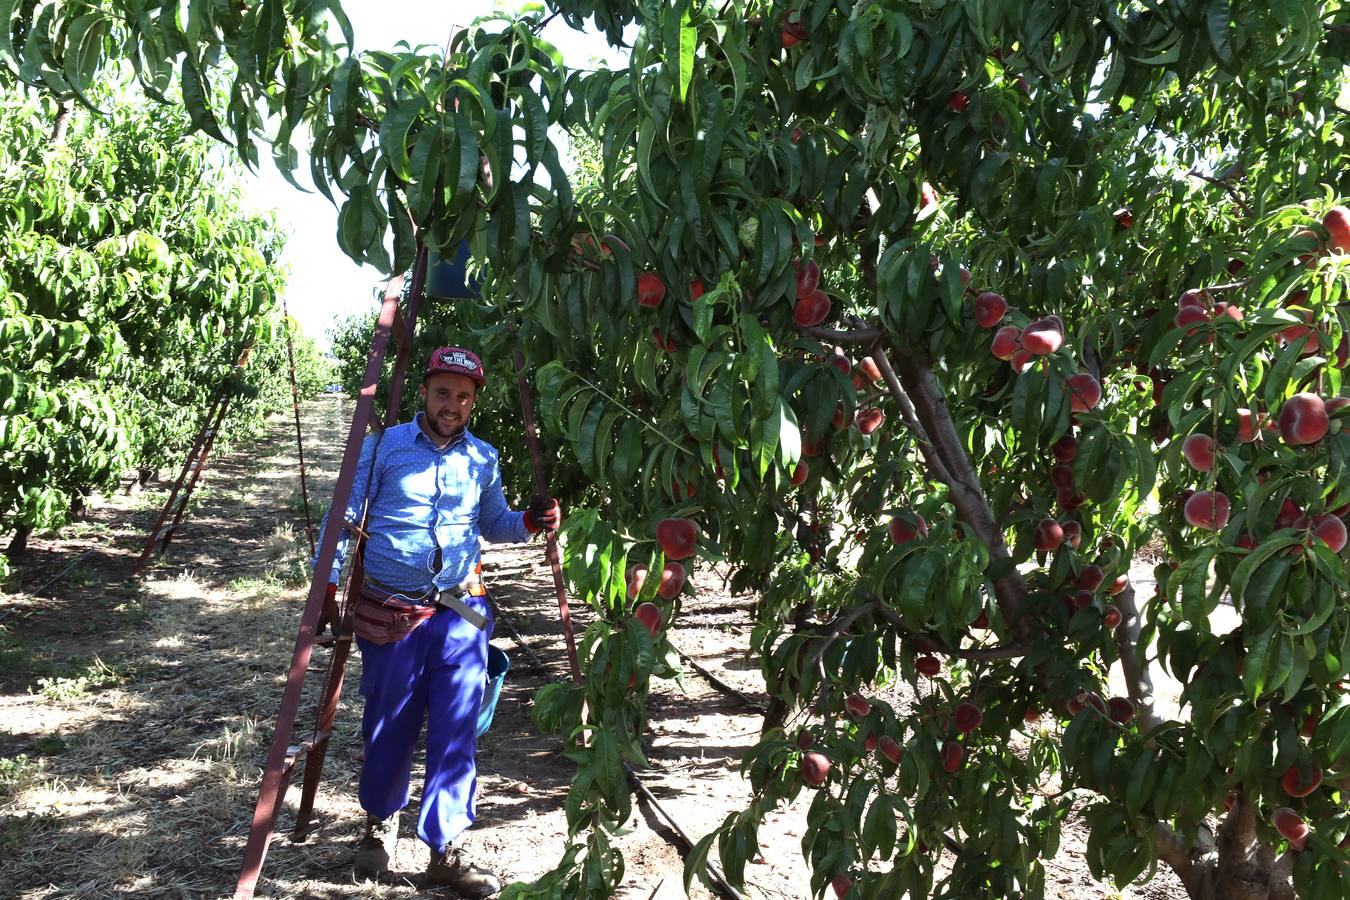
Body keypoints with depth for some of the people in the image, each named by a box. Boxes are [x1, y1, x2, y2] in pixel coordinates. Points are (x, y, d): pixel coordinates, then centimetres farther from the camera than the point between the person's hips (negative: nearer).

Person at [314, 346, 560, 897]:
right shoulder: (383, 448, -2)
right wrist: (327, 587, -7)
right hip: (389, 614, -2)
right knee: (389, 730, 7)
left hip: (460, 612, 2)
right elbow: (343, 520, 0)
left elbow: (493, 523, 20)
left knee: (456, 733, -2)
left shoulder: (483, 459, 8)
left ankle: (444, 849, 9)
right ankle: (380, 823, 34)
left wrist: (529, 522, 0)